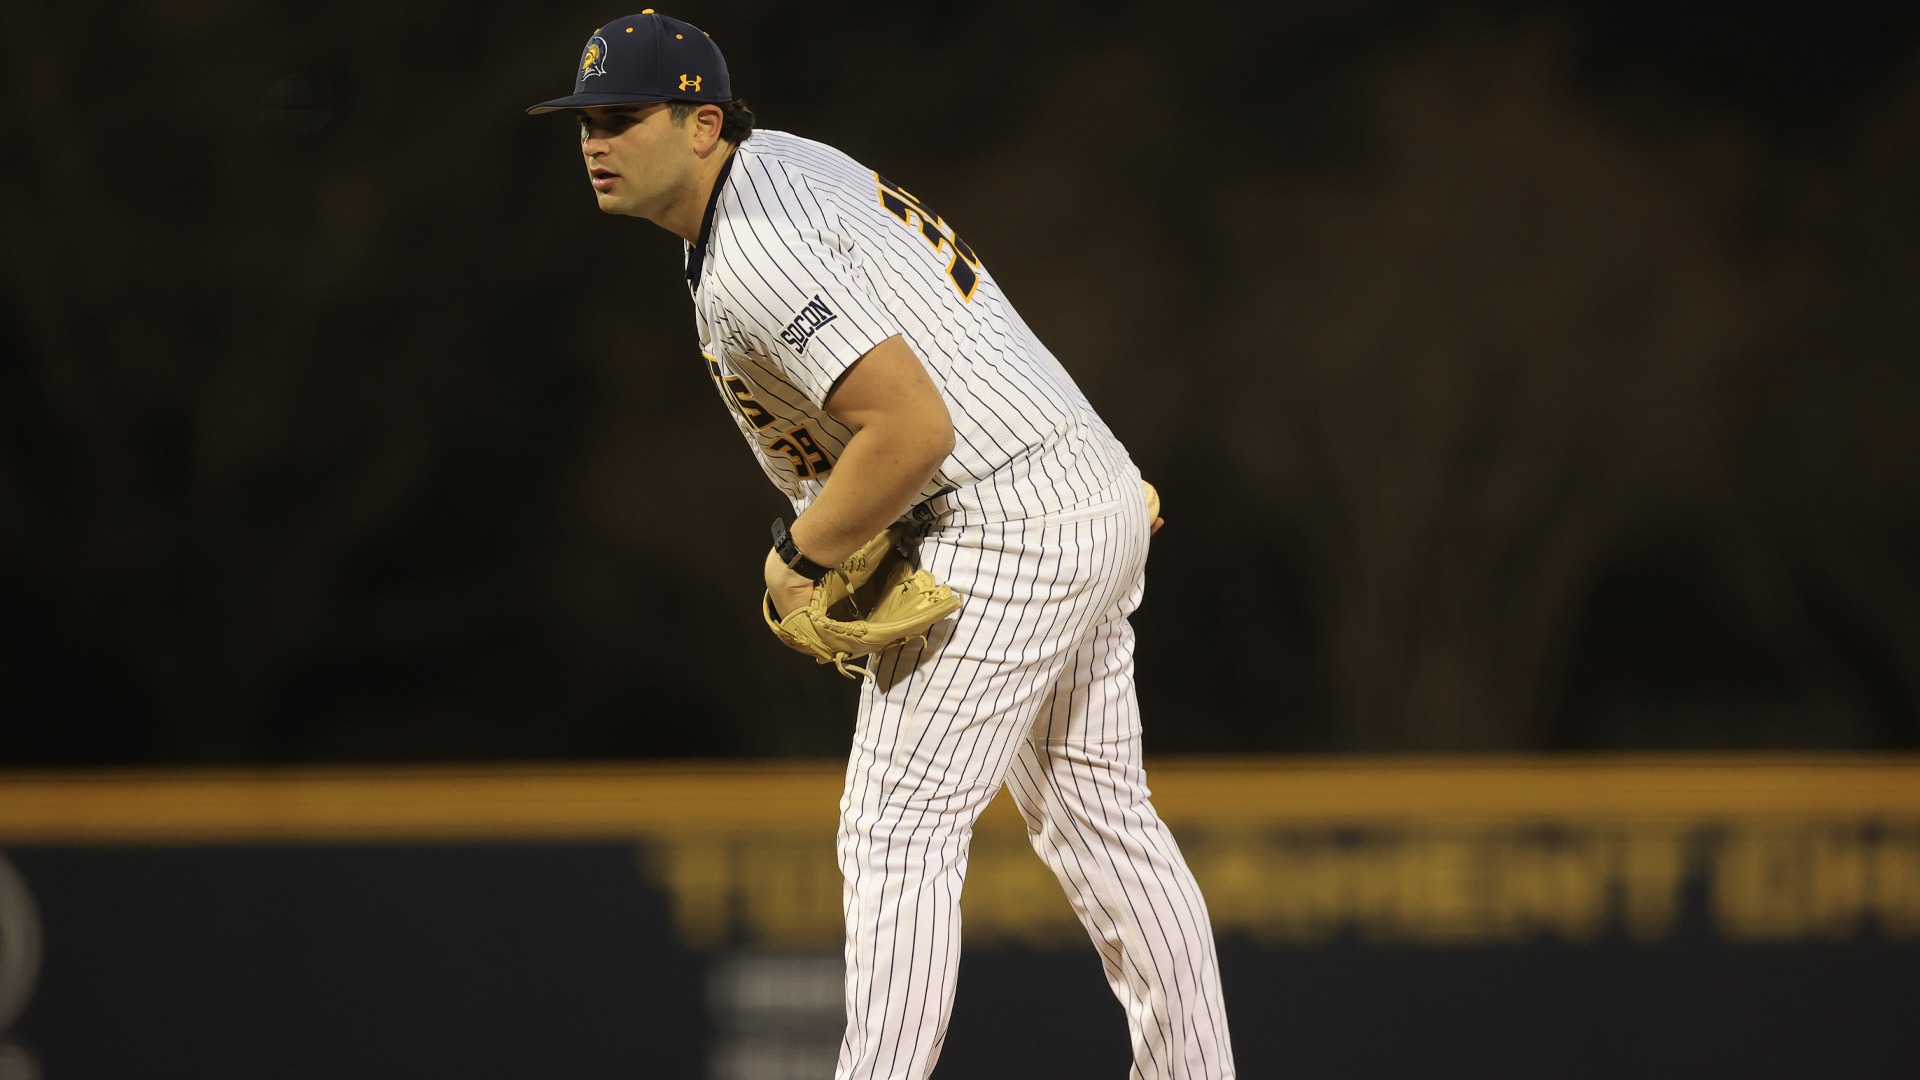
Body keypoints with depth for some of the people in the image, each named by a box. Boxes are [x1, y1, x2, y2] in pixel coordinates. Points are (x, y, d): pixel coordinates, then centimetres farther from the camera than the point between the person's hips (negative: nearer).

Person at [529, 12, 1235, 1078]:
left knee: (899, 832, -9)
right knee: (1101, 820, 19)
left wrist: (803, 556, -15)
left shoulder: (753, 252, -21)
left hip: (1005, 532, -11)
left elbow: (915, 429, -29)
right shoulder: (780, 158, 12)